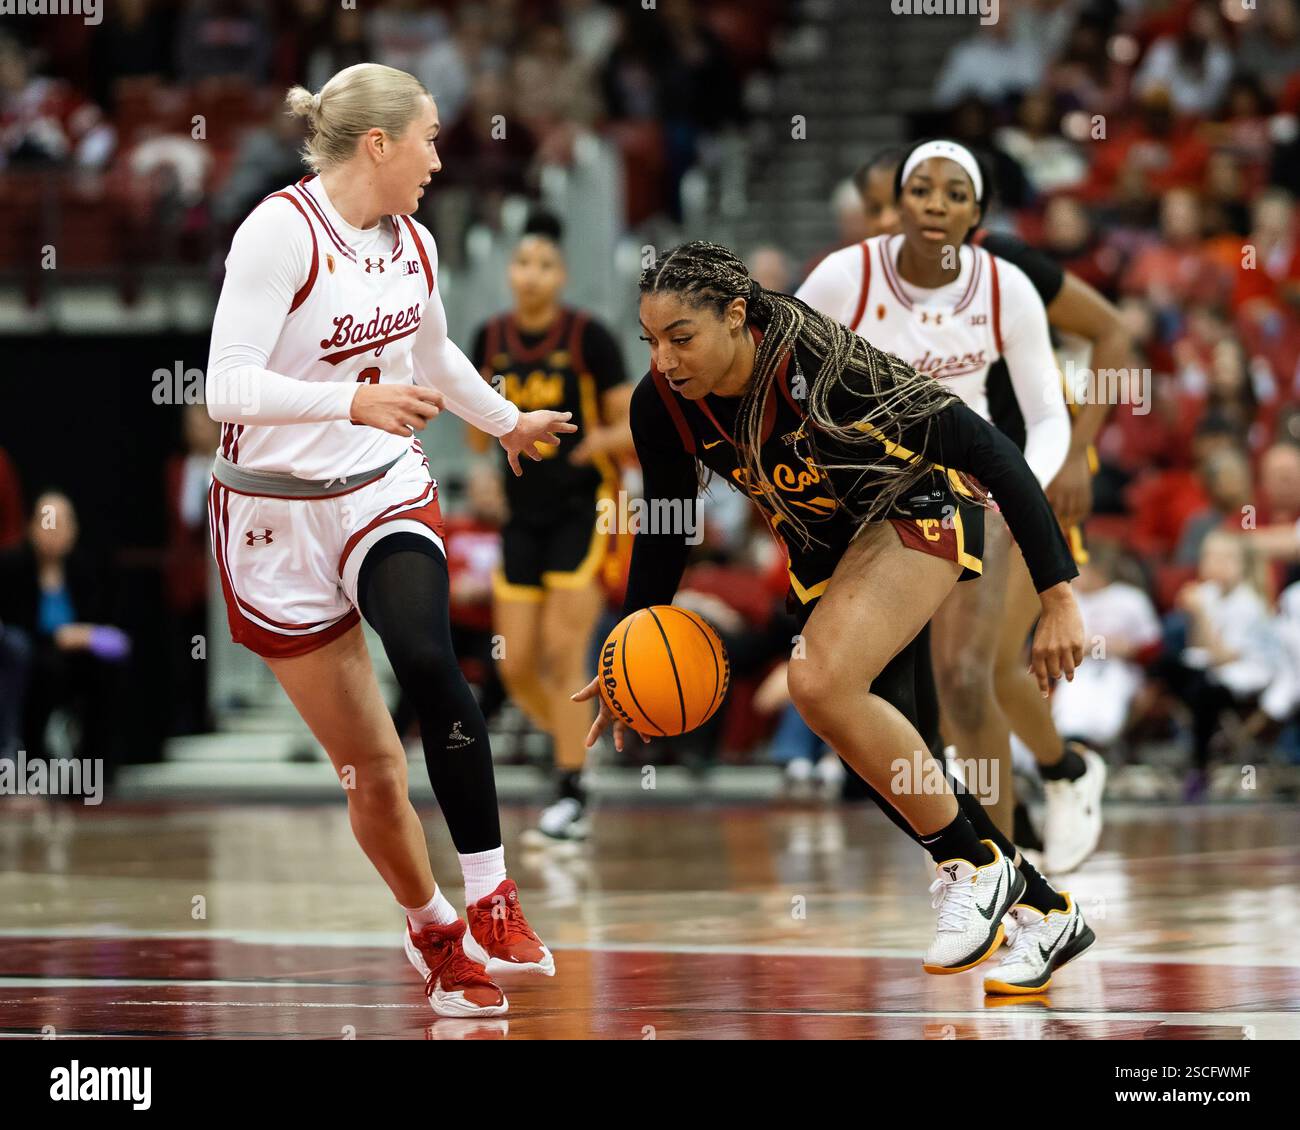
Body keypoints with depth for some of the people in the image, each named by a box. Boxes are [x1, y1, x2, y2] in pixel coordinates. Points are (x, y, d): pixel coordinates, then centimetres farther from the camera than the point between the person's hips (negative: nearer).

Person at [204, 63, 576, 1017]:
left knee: (429, 663, -28)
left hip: (387, 492, 4)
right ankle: (434, 931, 24)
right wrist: (355, 401, -36)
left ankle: (491, 900, -20)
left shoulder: (412, 245, 5)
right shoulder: (280, 232, -16)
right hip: (278, 516, -4)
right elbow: (227, 387, -25)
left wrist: (507, 422, 41)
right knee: (371, 769, 2)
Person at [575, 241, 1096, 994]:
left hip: (919, 508, -7)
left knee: (822, 684, -30)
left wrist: (1059, 597, -33)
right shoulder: (662, 405, -18)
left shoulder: (821, 369, -35)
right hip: (824, 541, 7)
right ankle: (1042, 912, 23)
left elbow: (993, 454, -31)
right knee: (885, 761, 5)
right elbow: (664, 528, 4)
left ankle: (977, 866, -12)